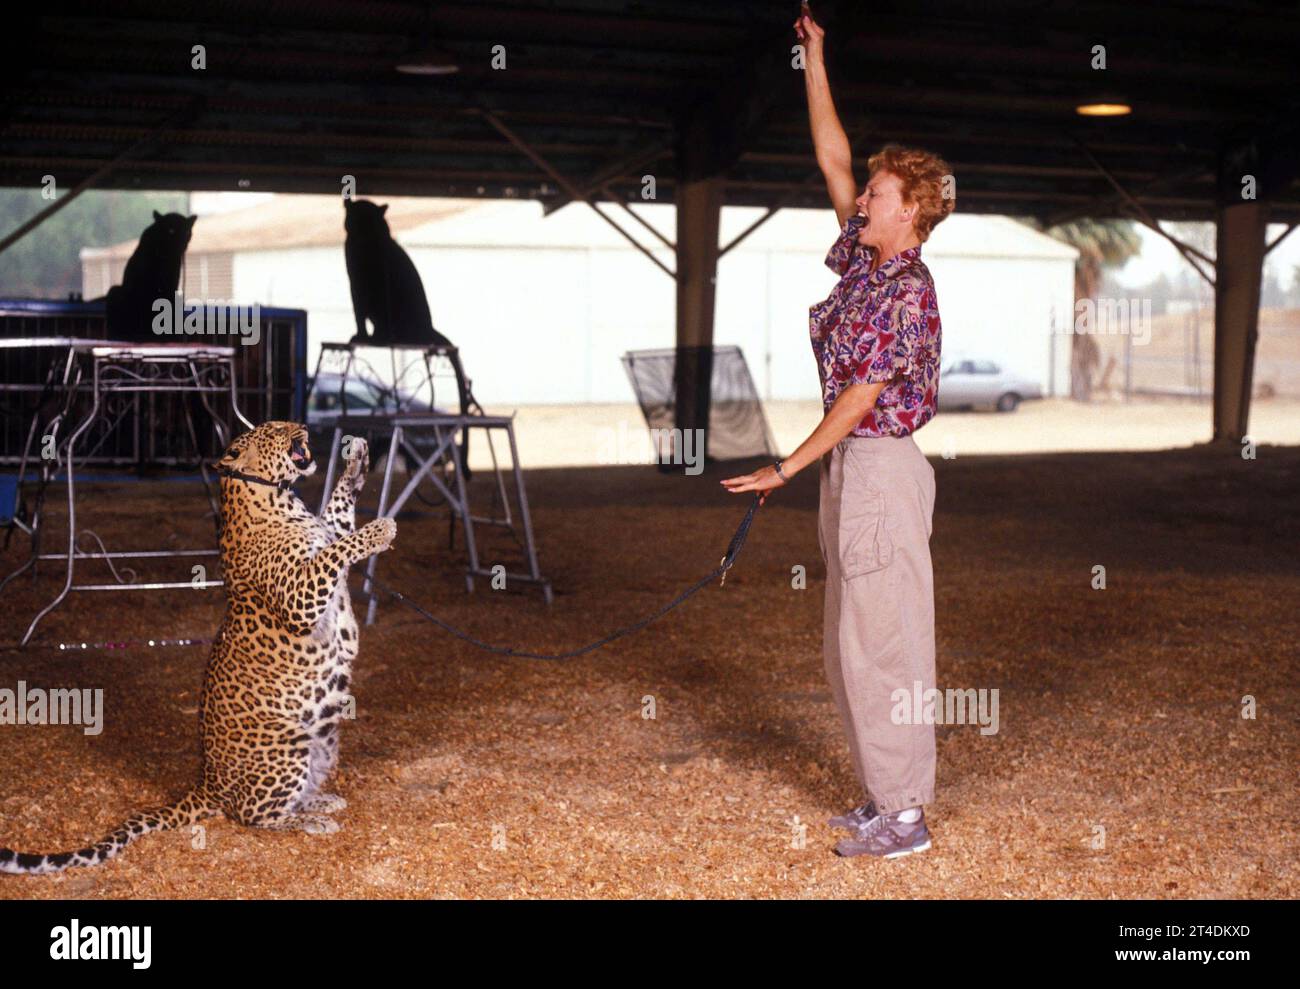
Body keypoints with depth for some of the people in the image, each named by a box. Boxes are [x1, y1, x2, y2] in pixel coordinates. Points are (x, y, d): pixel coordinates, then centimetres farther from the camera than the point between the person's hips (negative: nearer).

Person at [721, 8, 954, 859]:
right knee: (851, 645, 14)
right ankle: (887, 795, 23)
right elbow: (833, 158, 16)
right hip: (850, 469, 10)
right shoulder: (864, 258, 9)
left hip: (883, 470, -10)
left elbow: (860, 398, -19)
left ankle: (903, 817, 3)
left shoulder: (907, 291, -16)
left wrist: (788, 468, -17)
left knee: (884, 645, -5)